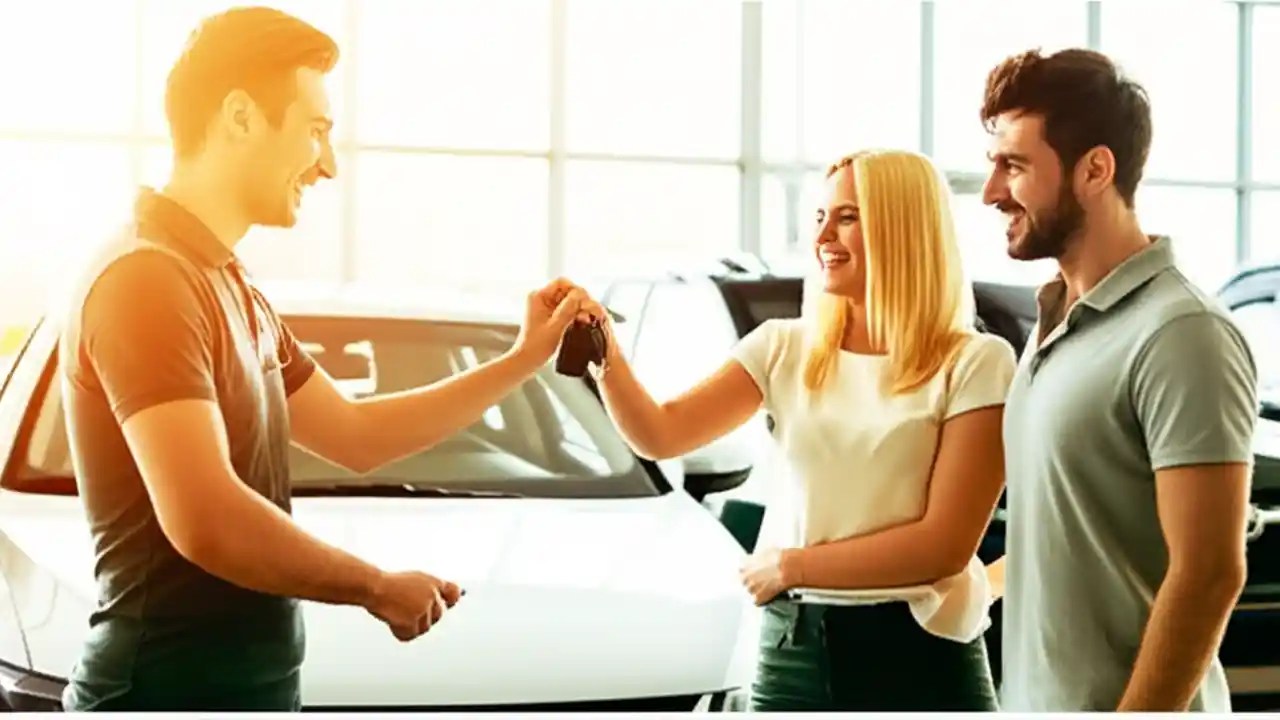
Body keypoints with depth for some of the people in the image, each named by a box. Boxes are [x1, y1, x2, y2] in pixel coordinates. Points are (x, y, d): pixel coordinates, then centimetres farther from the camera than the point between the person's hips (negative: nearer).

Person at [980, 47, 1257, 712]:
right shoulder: (1054, 322, 11)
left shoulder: (1179, 334, -17)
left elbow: (1208, 574, -20)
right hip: (1032, 699, 8)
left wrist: (1133, 715, -22)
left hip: (1119, 704, -8)